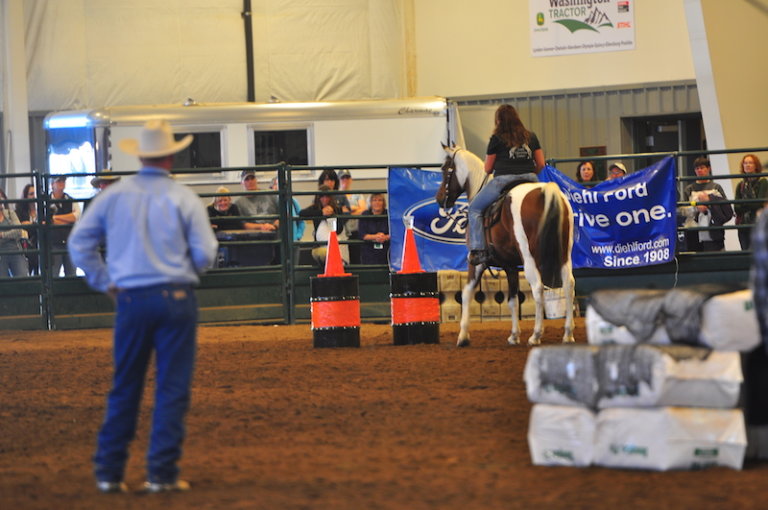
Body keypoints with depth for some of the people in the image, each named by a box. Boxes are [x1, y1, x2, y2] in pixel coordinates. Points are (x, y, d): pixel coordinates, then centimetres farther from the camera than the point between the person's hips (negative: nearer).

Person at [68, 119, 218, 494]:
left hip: (130, 298, 3)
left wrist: (103, 282, 11)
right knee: (172, 389, 3)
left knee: (124, 389, 12)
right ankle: (162, 473, 1)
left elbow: (79, 242, 3)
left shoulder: (113, 196, 3)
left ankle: (109, 471, 13)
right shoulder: (184, 198, -5)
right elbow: (204, 254, -7)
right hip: (176, 298, -3)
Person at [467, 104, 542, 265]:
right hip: (530, 179, 4)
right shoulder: (531, 137, 13)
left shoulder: (497, 139, 2)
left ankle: (478, 250, -1)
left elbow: (488, 169, 6)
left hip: (504, 180, -4)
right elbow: (541, 165, 12)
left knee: (475, 208, 11)